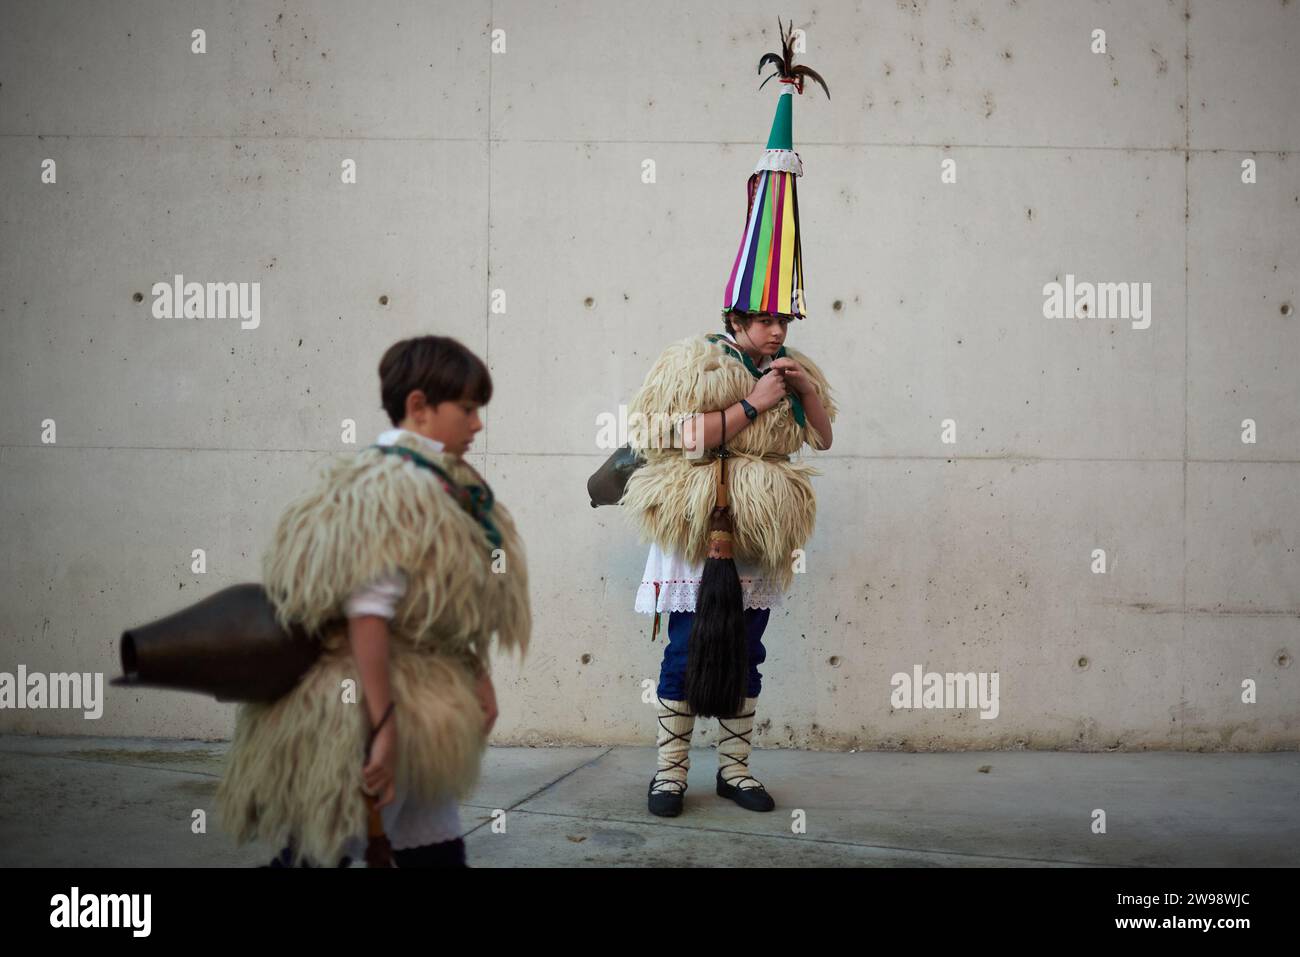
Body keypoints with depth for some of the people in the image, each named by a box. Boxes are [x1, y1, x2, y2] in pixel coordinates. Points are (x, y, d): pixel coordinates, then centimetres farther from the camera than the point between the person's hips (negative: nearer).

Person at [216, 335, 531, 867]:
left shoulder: (439, 484, 9)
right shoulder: (394, 488, -19)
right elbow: (368, 612, -26)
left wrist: (478, 674, 3)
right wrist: (383, 728, -27)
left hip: (416, 712, 10)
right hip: (365, 710, -10)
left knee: (438, 852, 14)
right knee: (322, 852, 2)